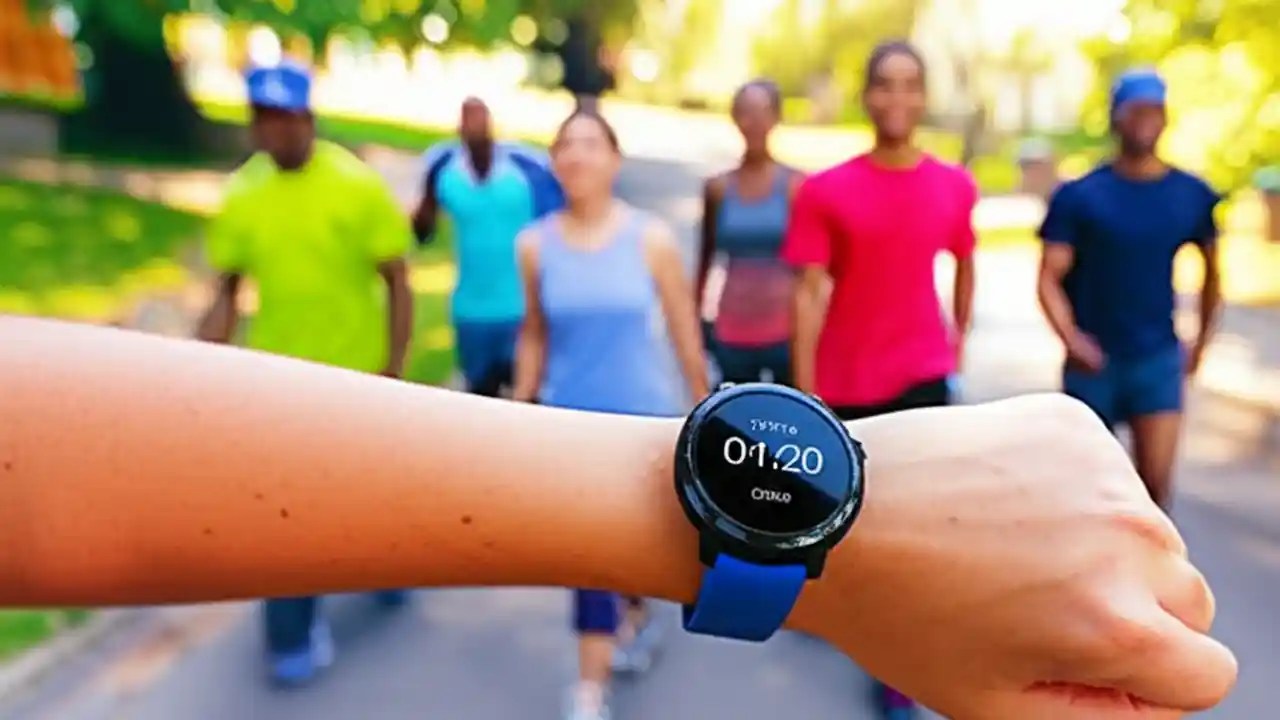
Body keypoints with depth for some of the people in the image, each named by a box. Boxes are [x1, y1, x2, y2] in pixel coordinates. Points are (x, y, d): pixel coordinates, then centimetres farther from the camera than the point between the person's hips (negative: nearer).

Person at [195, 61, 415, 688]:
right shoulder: (240, 195, -1)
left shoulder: (358, 185, -11)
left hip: (356, 374, -2)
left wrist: (394, 368, -14)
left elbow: (396, 282, -8)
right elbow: (227, 291, 5)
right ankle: (295, 635, 23)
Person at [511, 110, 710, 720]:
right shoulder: (535, 245, -3)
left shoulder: (652, 239, -8)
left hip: (644, 418, 0)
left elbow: (685, 333, -2)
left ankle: (638, 612, 49)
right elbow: (534, 335, 7)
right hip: (570, 420, 1)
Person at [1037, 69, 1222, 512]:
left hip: (1159, 357, 2)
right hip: (1093, 359, -1)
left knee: (1156, 483, -3)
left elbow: (1211, 270, 17)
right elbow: (1050, 279, -9)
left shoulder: (1192, 195, 3)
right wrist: (1070, 338, -25)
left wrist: (1202, 340, 13)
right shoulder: (1078, 196, -5)